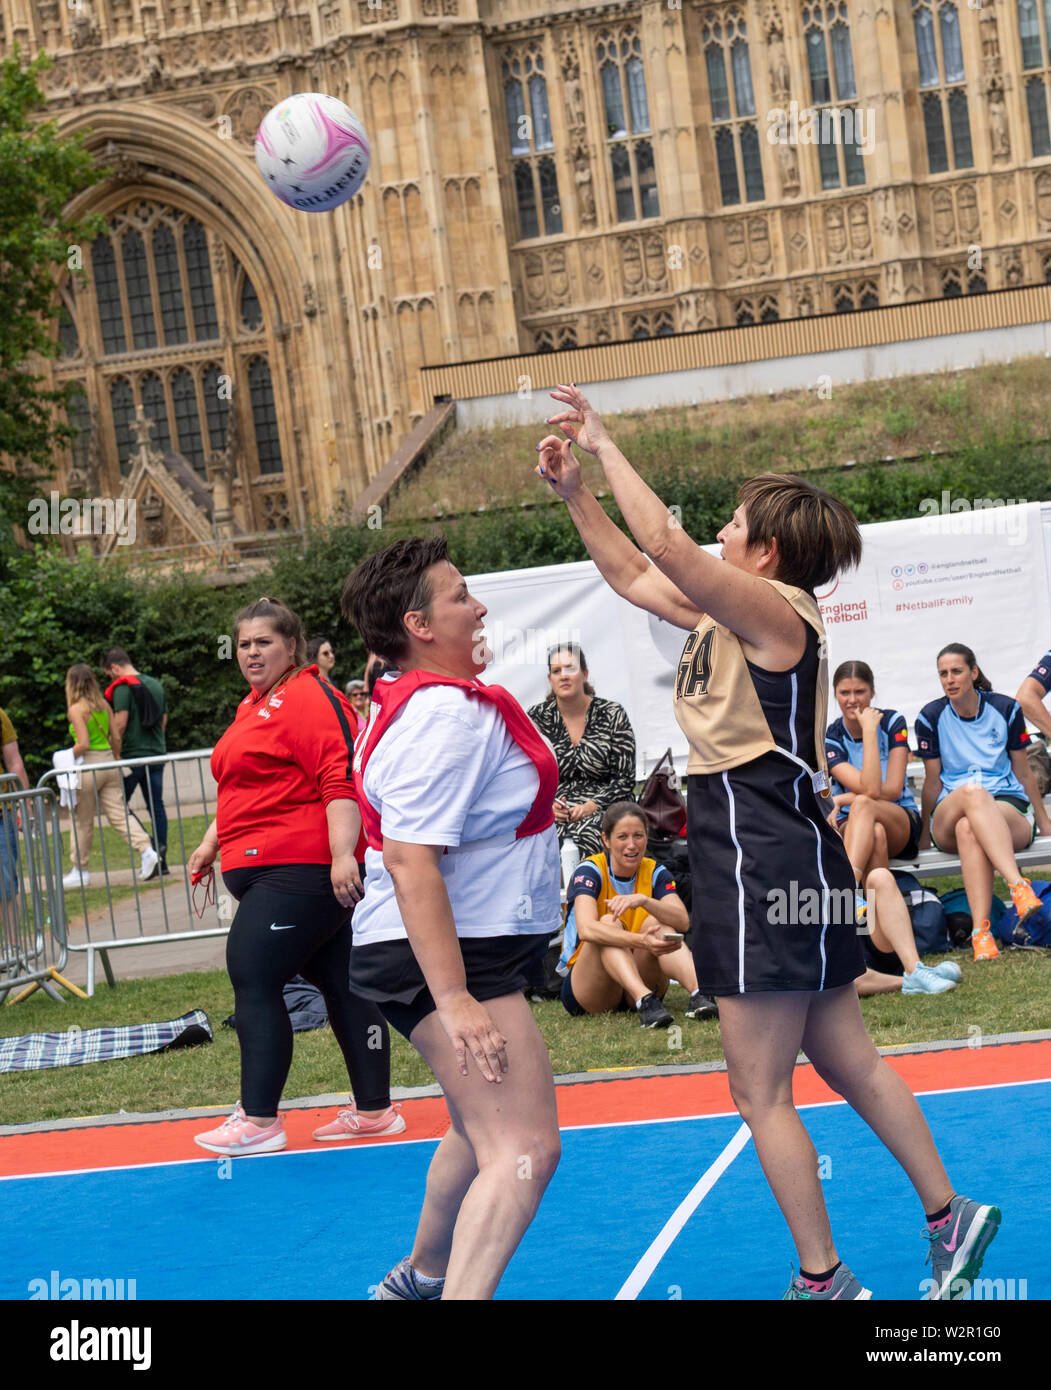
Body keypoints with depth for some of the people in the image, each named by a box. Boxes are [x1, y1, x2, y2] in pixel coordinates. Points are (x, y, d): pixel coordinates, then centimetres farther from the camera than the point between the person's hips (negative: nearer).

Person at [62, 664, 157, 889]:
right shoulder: (103, 704, 8)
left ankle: (80, 871, 15)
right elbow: (116, 738, 9)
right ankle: (146, 849, -14)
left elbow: (83, 744, -18)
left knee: (81, 820, 6)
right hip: (109, 763, 6)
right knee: (118, 813, 5)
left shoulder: (76, 709, -11)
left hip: (88, 766, -6)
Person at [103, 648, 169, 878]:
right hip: (156, 754, 7)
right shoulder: (156, 684, 14)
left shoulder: (123, 688, -10)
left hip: (132, 755, -7)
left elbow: (120, 724, -17)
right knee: (156, 805, 6)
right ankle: (161, 859, 3)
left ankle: (150, 847, -14)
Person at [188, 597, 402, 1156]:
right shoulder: (254, 707, 20)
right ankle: (374, 1109, 16)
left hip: (298, 873, -10)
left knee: (253, 980, -10)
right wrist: (212, 842, 30)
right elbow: (245, 790, 32)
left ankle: (259, 1120, -7)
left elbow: (340, 782, -21)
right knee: (340, 983, 11)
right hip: (268, 872, 10)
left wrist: (342, 854, -28)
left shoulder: (308, 698, -12)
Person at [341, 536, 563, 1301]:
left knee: (485, 1132, 29)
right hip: (446, 958, -11)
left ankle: (422, 1276, 48)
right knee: (525, 1150, -19)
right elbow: (411, 863, -30)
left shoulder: (416, 700, 12)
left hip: (469, 951, 11)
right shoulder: (448, 713, -21)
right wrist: (454, 999, -33)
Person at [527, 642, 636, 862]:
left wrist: (591, 807, -14)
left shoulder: (612, 714, 4)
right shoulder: (537, 717, 9)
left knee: (582, 839, -35)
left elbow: (625, 780, 1)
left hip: (603, 810, -1)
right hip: (555, 809, 1)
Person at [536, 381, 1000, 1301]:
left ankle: (823, 1279, 9)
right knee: (847, 1062, 16)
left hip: (769, 857, -10)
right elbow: (634, 575, 22)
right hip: (757, 850, 10)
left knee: (760, 1094, -1)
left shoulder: (773, 609, -15)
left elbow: (663, 541, -25)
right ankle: (949, 1218, 25)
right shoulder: (730, 616, 11)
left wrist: (604, 443, -15)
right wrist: (575, 491, 15)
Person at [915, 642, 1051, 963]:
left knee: (968, 828, -40)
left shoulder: (1005, 709, 8)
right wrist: (924, 835, 14)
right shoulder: (931, 717, 8)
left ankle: (981, 932, -55)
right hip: (949, 813, 0)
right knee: (971, 791, -40)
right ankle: (1017, 884, -58)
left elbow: (1023, 772, 15)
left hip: (1008, 808, 0)